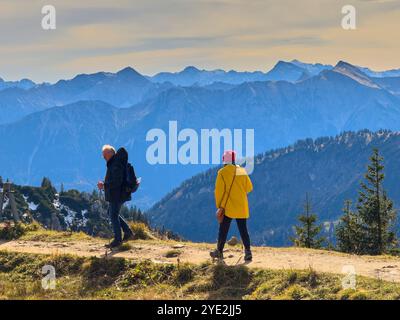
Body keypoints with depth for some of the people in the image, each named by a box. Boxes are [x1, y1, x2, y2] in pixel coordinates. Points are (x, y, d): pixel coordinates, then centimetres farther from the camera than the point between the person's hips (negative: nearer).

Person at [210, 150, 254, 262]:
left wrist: (218, 206, -2)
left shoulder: (222, 173, -8)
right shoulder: (242, 171, 3)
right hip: (242, 207, 3)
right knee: (243, 230, 5)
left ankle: (219, 251, 15)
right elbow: (249, 187, 10)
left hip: (228, 207, -3)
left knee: (223, 230, 8)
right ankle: (248, 252, -3)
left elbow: (219, 191, -10)